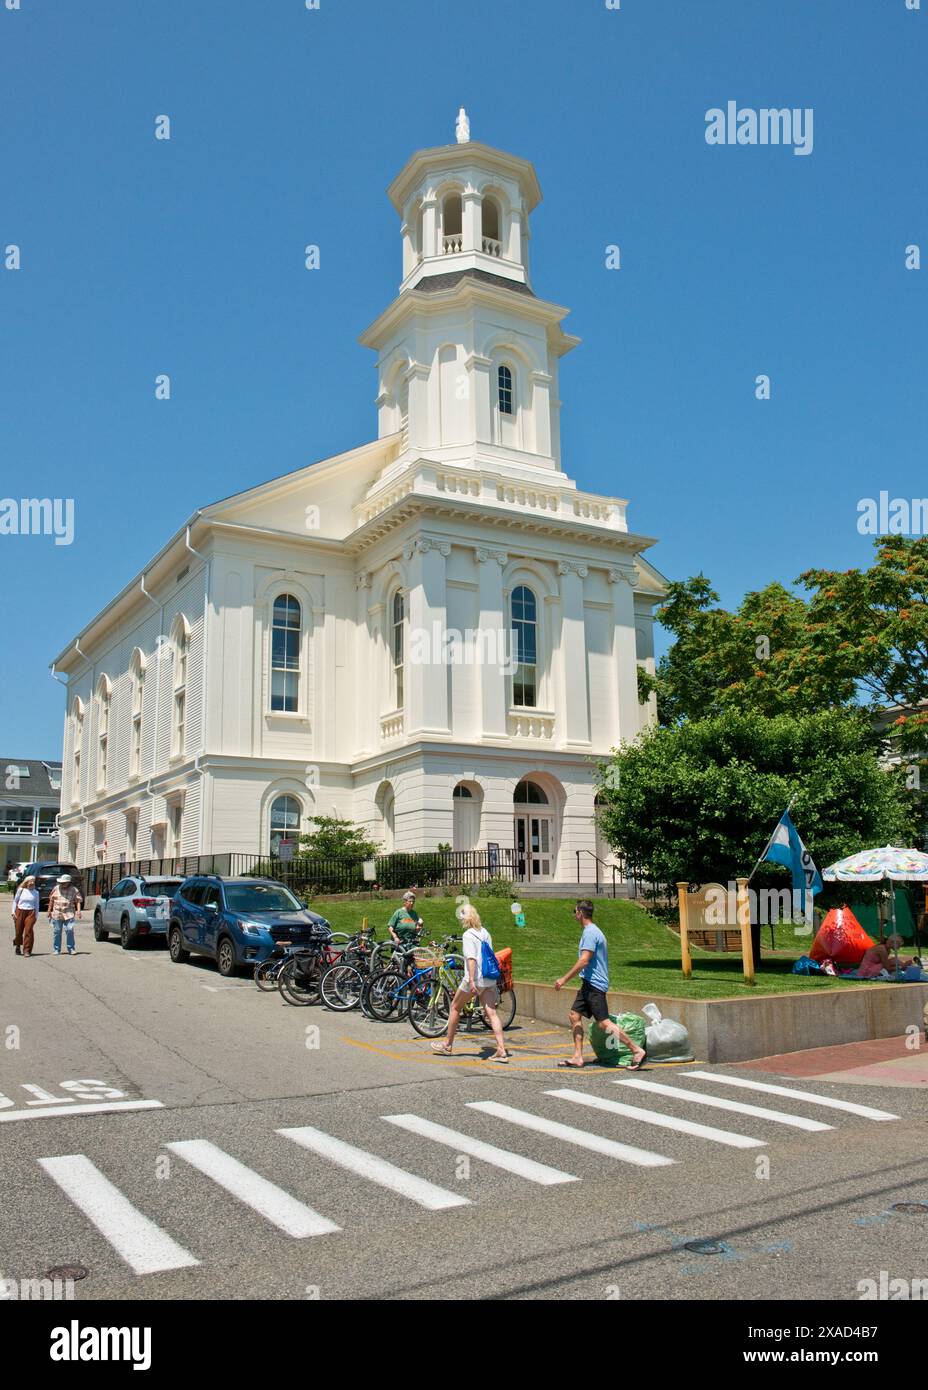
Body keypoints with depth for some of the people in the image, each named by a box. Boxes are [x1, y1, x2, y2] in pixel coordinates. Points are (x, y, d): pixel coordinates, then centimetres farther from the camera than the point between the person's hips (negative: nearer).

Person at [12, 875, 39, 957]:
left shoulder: (36, 892, 5)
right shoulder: (20, 890, 2)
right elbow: (15, 901, 9)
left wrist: (36, 915, 7)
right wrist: (13, 912, 2)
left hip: (31, 913, 0)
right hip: (20, 911, 0)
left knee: (29, 931, -11)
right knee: (18, 931, 6)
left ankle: (27, 950, -6)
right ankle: (18, 946, 34)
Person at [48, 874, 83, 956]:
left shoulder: (73, 890, 3)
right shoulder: (56, 888, 9)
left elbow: (78, 901, 1)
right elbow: (51, 900, 16)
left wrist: (78, 910, -11)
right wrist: (49, 911, 14)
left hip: (69, 914, -2)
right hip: (56, 914, 2)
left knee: (69, 930, -11)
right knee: (56, 932, 5)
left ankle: (71, 949, -2)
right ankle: (56, 950, 15)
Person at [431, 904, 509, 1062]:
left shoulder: (468, 935, -10)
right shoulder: (485, 933, 13)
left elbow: (471, 958, -19)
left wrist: (471, 980, -24)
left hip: (474, 979, -6)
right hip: (489, 979, 6)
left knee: (455, 1008, 12)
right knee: (491, 1013, 1)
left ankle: (447, 1045, 21)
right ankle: (502, 1050, -10)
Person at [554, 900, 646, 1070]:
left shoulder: (590, 933, -15)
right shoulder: (591, 931, 16)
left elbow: (584, 961, -22)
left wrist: (565, 979, -18)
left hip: (594, 984, -10)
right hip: (589, 984, 10)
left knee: (603, 1023, -11)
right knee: (575, 1015, 10)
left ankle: (637, 1051, -8)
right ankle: (577, 1057, 11)